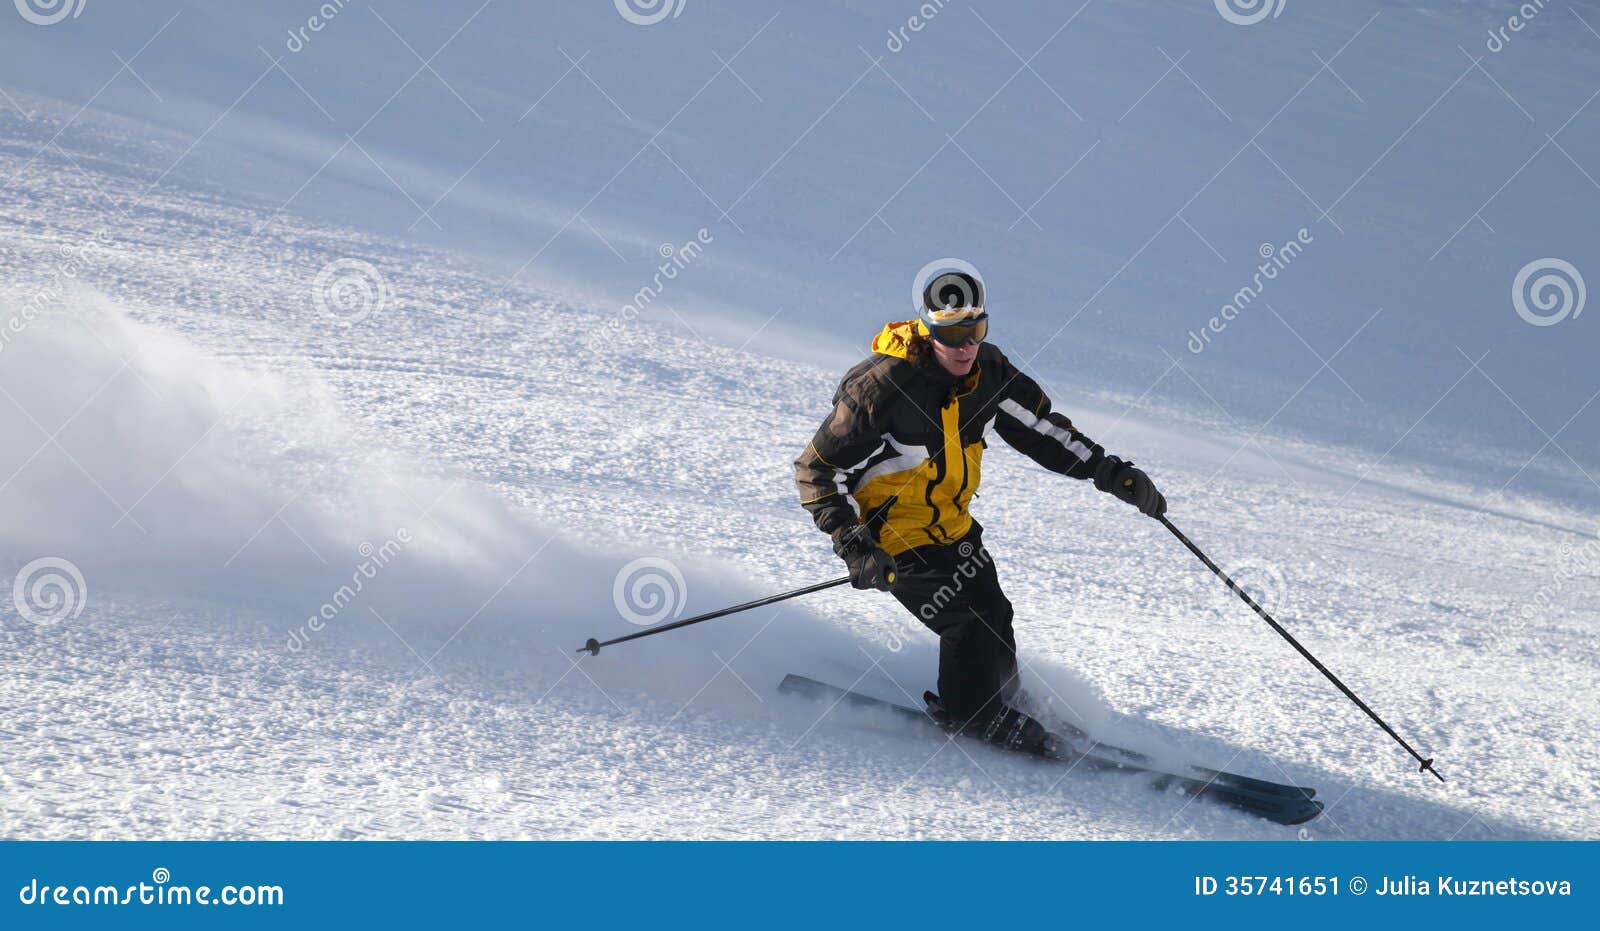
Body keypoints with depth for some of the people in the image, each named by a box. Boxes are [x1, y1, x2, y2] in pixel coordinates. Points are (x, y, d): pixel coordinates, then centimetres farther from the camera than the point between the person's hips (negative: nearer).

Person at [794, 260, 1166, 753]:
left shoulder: (988, 371, -9)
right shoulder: (884, 387, -28)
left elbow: (1042, 426, 8)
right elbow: (817, 470, -22)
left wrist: (1110, 471, 1)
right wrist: (854, 545, -30)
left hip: (953, 525, 7)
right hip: (895, 536, -7)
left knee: (993, 614, 10)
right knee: (972, 622, -12)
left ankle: (1000, 704, 33)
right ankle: (970, 714, 10)